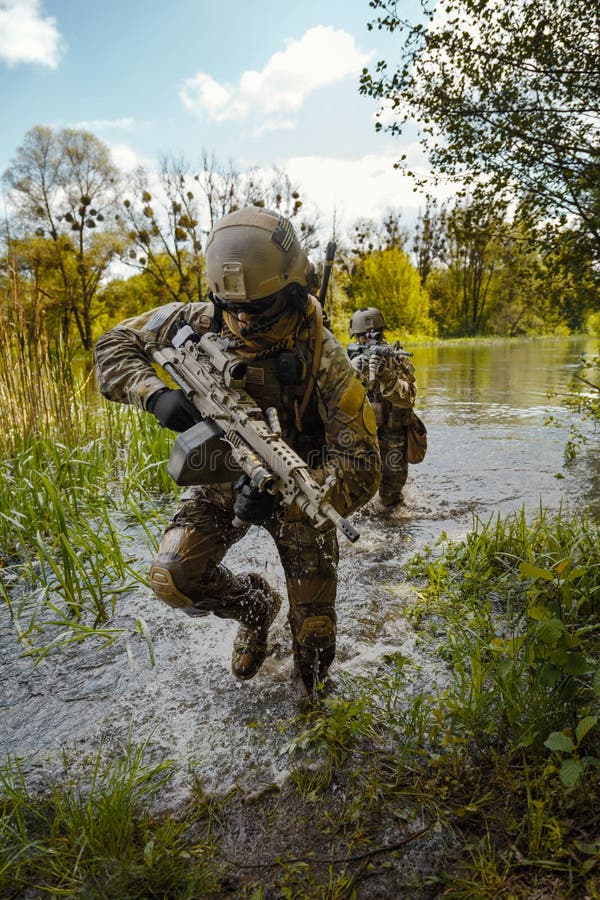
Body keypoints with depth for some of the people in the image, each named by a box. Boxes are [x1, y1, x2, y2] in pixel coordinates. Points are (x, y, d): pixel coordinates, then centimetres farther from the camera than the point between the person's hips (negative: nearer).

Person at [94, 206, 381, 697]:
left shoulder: (323, 359, -28)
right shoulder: (202, 323, -18)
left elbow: (362, 464, -27)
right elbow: (115, 344, -6)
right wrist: (156, 393, -28)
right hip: (221, 476, 3)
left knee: (313, 623, 4)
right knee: (174, 577, -16)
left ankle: (316, 701, 41)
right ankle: (255, 603, 18)